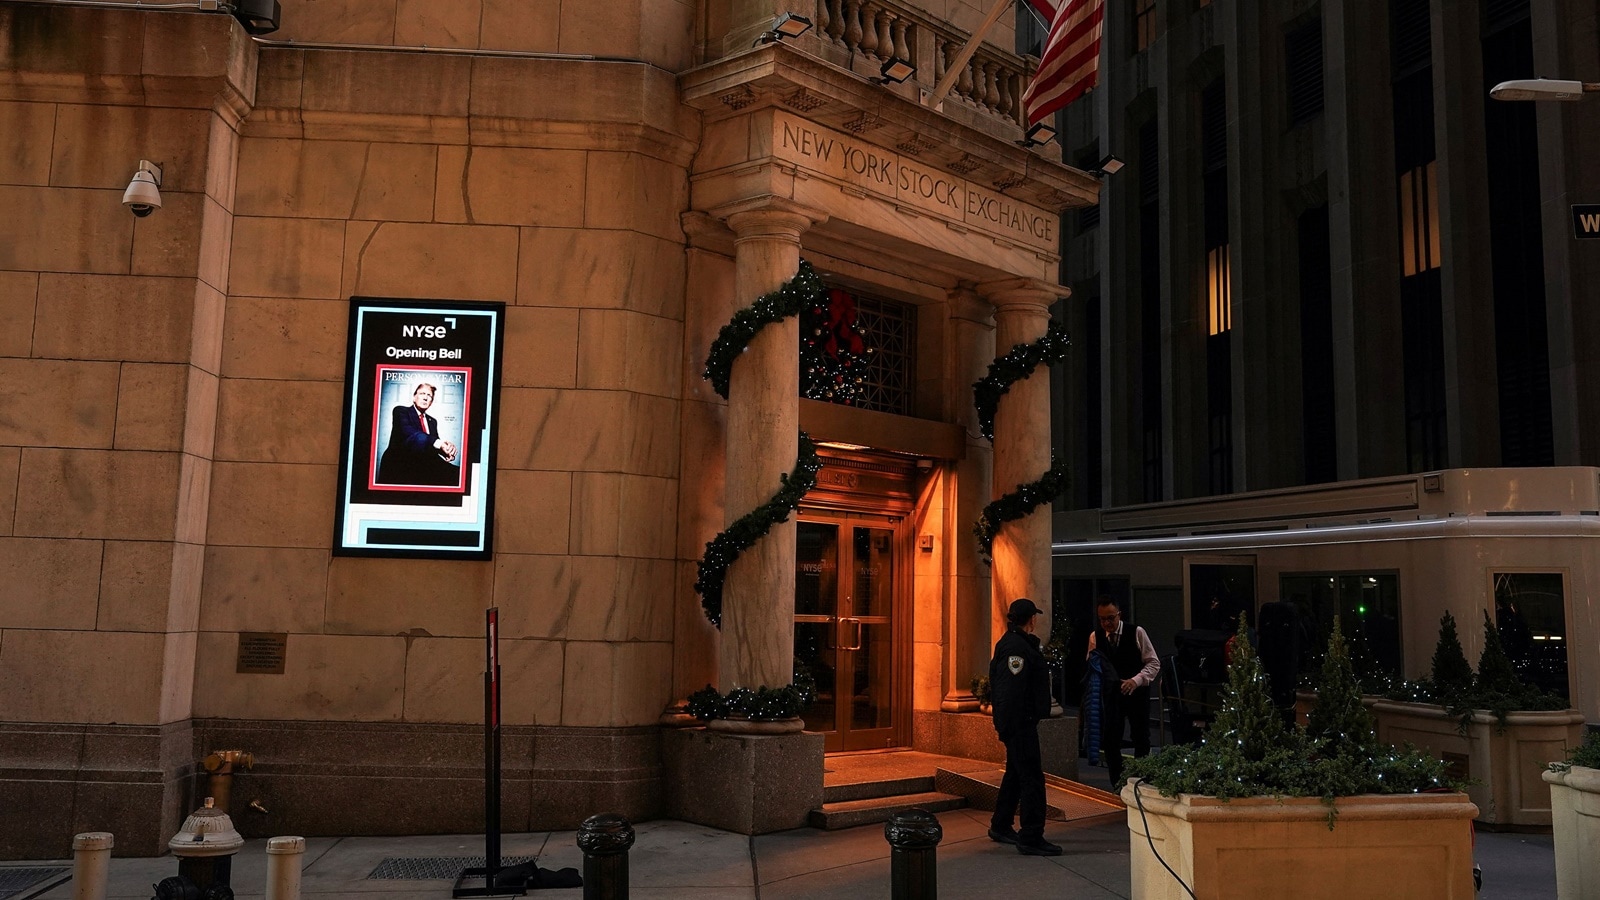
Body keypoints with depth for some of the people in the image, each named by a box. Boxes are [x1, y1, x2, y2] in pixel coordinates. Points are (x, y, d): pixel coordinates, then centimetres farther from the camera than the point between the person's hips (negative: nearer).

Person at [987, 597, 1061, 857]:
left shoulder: (1014, 643, 14)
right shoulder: (1016, 647, -19)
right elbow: (1010, 691, -24)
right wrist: (1009, 726, -25)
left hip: (1022, 721, 11)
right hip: (1019, 721, -11)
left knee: (1016, 772, 19)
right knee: (1031, 777, -7)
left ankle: (1000, 827, 30)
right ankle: (1031, 838, -4)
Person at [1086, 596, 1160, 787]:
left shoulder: (1136, 633, -10)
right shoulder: (1095, 637, -3)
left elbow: (1154, 663, -9)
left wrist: (1136, 681, -23)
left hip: (1137, 693, -2)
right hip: (1110, 694, 2)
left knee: (1141, 741, 9)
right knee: (1110, 741, -1)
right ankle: (1117, 784, 12)